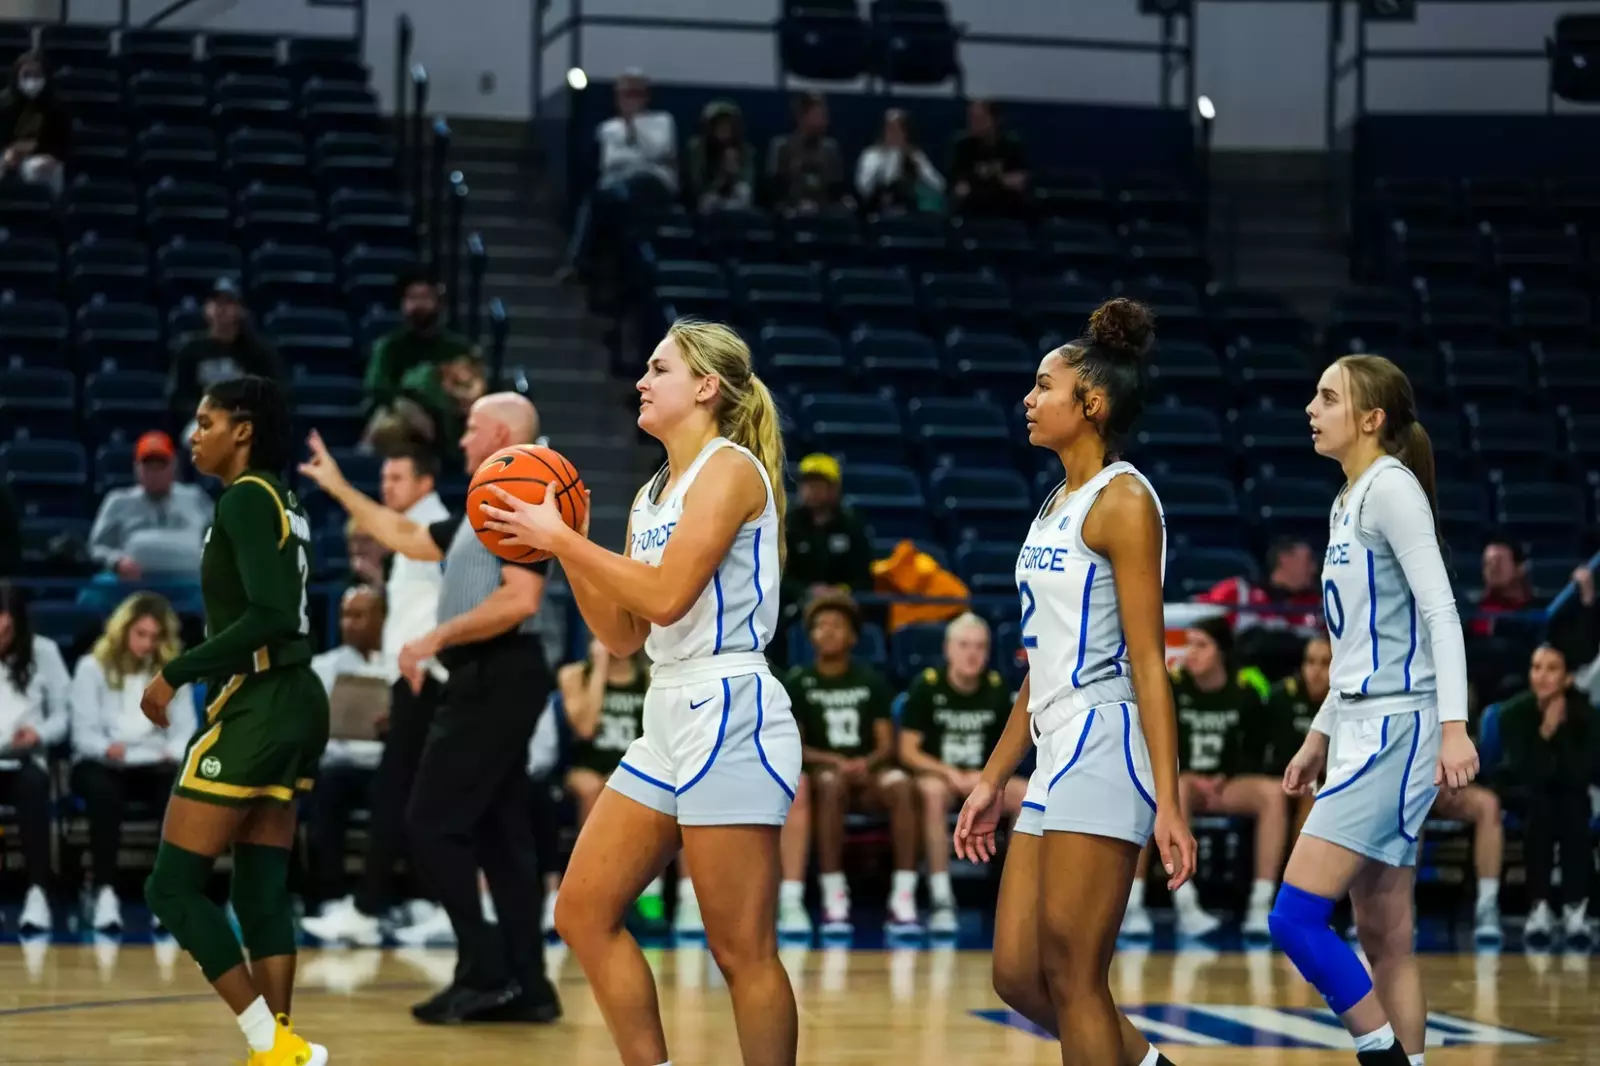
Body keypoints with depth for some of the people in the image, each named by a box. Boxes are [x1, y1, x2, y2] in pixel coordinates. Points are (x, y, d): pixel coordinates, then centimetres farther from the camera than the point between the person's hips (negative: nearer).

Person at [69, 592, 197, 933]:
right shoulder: (92, 668, 3)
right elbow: (84, 733, -5)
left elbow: (185, 730, 3)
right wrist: (107, 748, -27)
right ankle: (105, 892, -39)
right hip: (101, 764, -2)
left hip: (153, 764, 2)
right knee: (103, 790, -39)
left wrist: (176, 753, -20)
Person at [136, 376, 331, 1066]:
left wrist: (177, 673, -18)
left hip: (256, 708, -9)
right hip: (294, 701, 9)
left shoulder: (246, 498, -12)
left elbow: (270, 615, -22)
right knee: (261, 892, 9)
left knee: (173, 887, -6)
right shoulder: (281, 503, 15)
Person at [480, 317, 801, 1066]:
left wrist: (563, 538, -11)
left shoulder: (730, 467, -8)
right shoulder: (652, 494, 17)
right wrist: (562, 546, 9)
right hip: (670, 721, 10)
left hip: (729, 716, -10)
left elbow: (667, 594, -20)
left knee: (743, 952, -7)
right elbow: (621, 635, 17)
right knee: (584, 916, 7)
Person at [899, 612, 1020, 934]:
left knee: (1028, 794, -24)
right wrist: (950, 774, -23)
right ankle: (940, 898, -36)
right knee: (933, 791, -38)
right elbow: (908, 751, -10)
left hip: (983, 781, 4)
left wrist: (987, 777, -14)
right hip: (936, 774, -3)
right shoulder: (926, 687, -9)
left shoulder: (997, 689, 1)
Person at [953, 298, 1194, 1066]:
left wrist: (1167, 803, -19)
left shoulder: (1122, 500, -9)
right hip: (1056, 754, 9)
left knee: (1071, 977, -6)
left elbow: (1149, 663, -15)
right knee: (1018, 977, 7)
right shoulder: (1058, 504, 17)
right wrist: (992, 779, 21)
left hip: (1104, 748, -9)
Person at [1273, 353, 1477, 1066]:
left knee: (1296, 917, -13)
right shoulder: (1349, 500, 18)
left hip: (1398, 729, -10)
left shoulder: (1391, 486, -9)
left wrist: (1454, 725, -26)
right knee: (1384, 939, 8)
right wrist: (1320, 735, 25)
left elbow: (1440, 609, -17)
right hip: (1363, 729, 10)